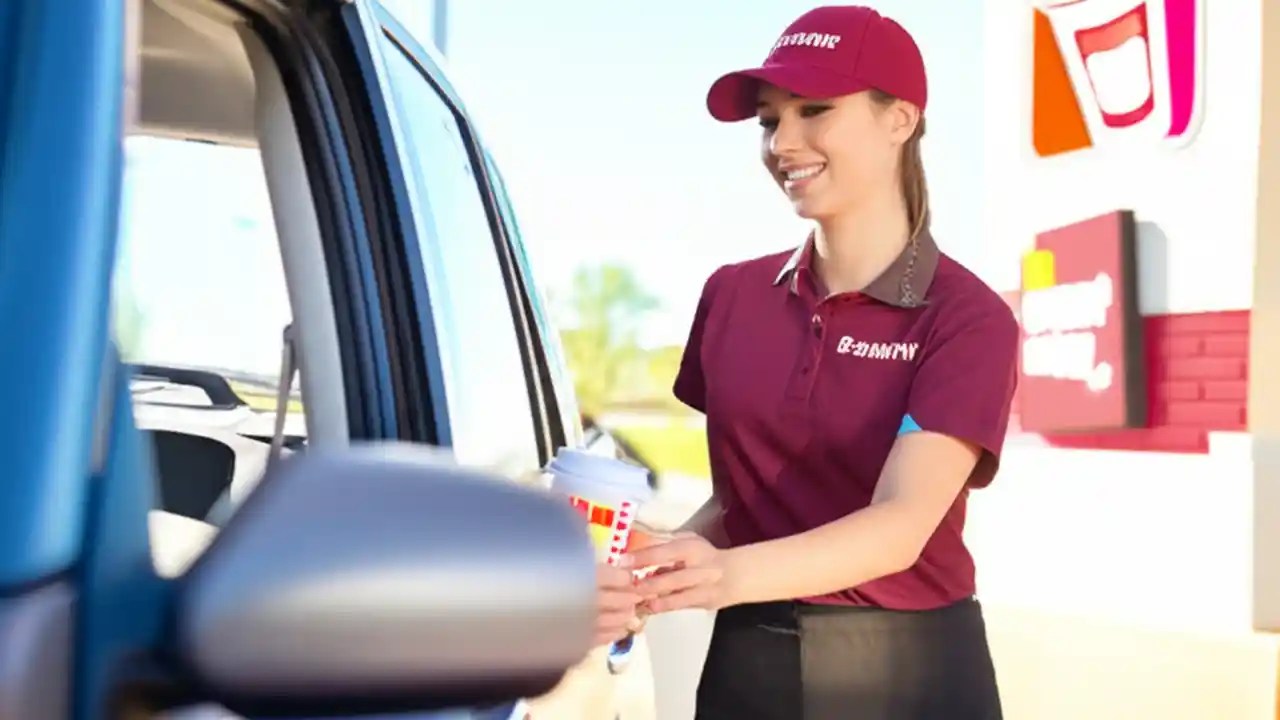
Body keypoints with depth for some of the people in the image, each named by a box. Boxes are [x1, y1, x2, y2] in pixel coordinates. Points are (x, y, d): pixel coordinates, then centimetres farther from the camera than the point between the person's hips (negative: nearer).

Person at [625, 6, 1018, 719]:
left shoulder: (968, 318, -12)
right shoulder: (732, 296, 1)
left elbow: (900, 525, -23)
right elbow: (740, 491, 9)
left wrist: (732, 573, -39)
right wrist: (660, 561, -11)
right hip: (746, 661, 4)